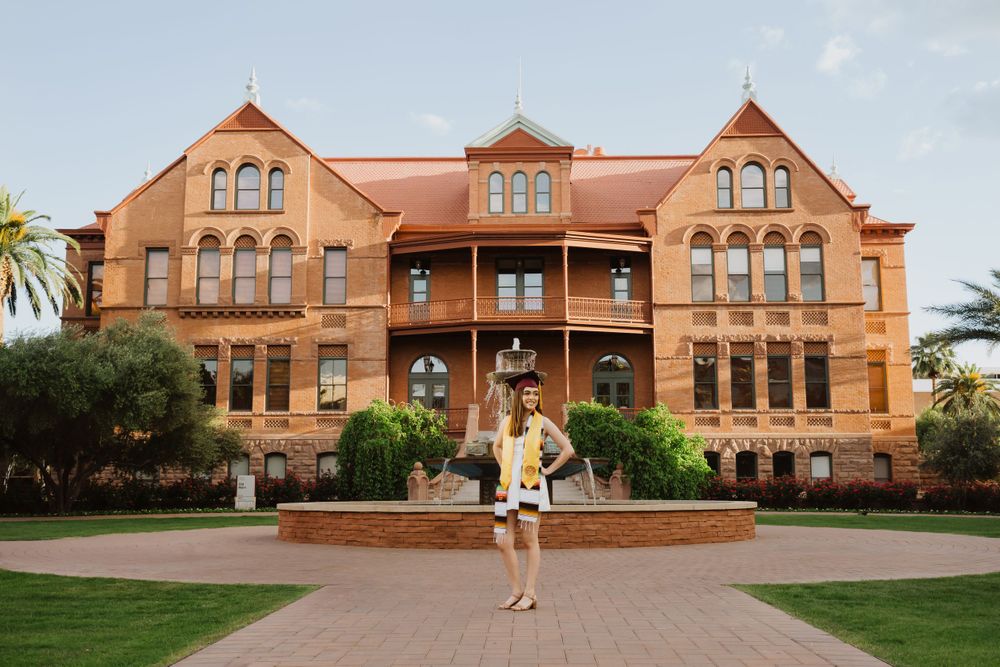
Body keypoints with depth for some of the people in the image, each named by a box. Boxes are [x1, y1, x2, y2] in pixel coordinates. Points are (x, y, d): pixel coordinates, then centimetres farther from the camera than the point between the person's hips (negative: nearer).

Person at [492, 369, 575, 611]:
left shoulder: (542, 422, 0)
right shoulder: (507, 421, 8)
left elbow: (567, 449, 3)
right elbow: (496, 446, 27)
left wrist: (548, 470, 2)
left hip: (531, 486, -3)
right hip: (507, 487, 3)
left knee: (530, 540, 1)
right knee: (503, 542, -1)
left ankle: (529, 594, 7)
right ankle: (516, 591, 11)